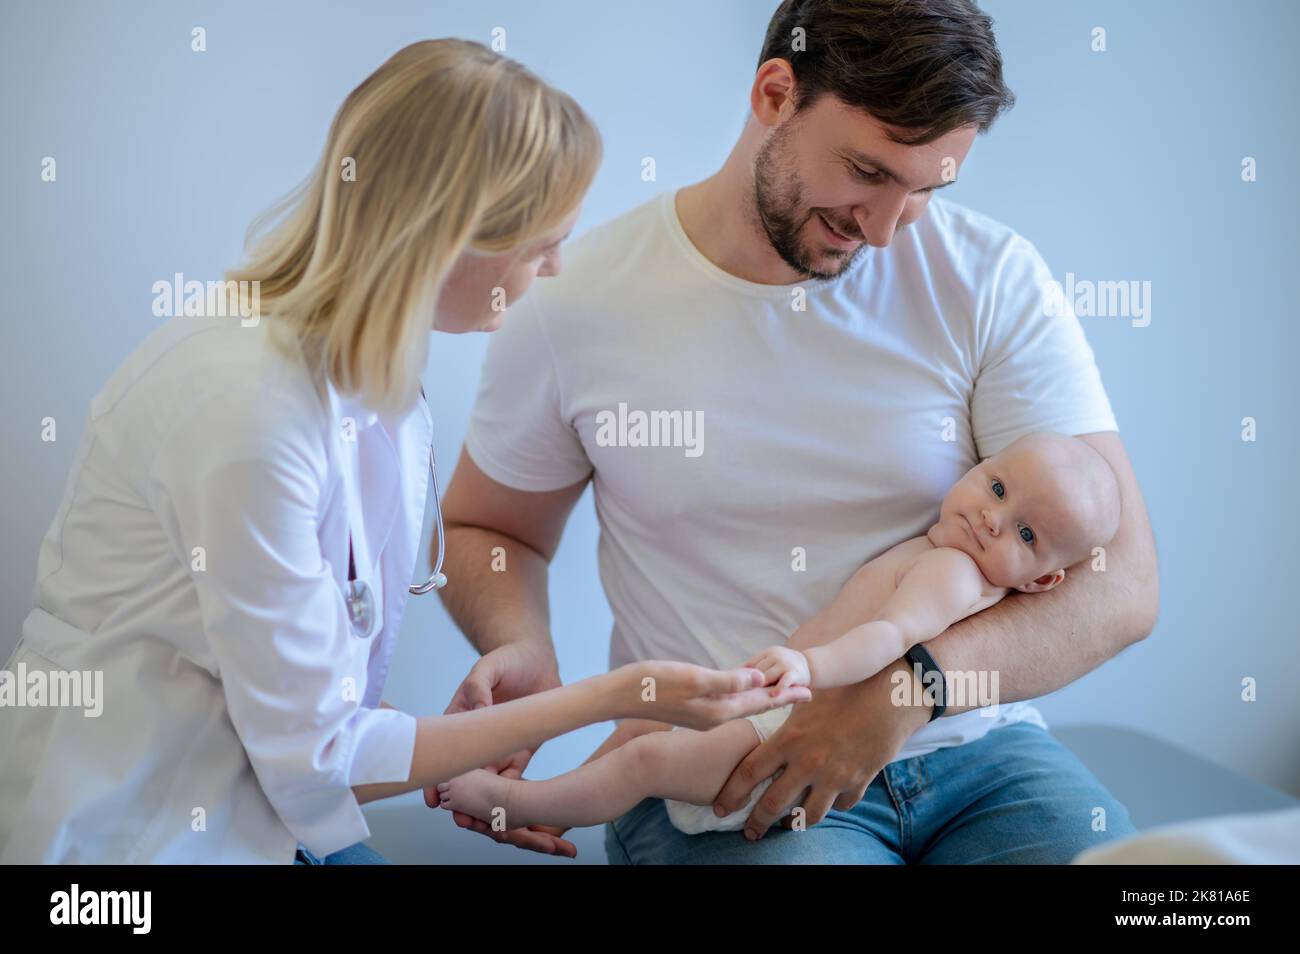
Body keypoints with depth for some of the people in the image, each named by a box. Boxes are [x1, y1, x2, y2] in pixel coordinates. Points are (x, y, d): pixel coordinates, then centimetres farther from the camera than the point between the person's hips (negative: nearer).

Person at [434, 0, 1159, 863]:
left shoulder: (994, 281, -2)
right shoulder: (576, 306, -2)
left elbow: (1121, 584, -6)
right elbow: (484, 528, 14)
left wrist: (911, 685, -22)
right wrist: (524, 650, -9)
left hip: (975, 752, 2)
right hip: (719, 784, -1)